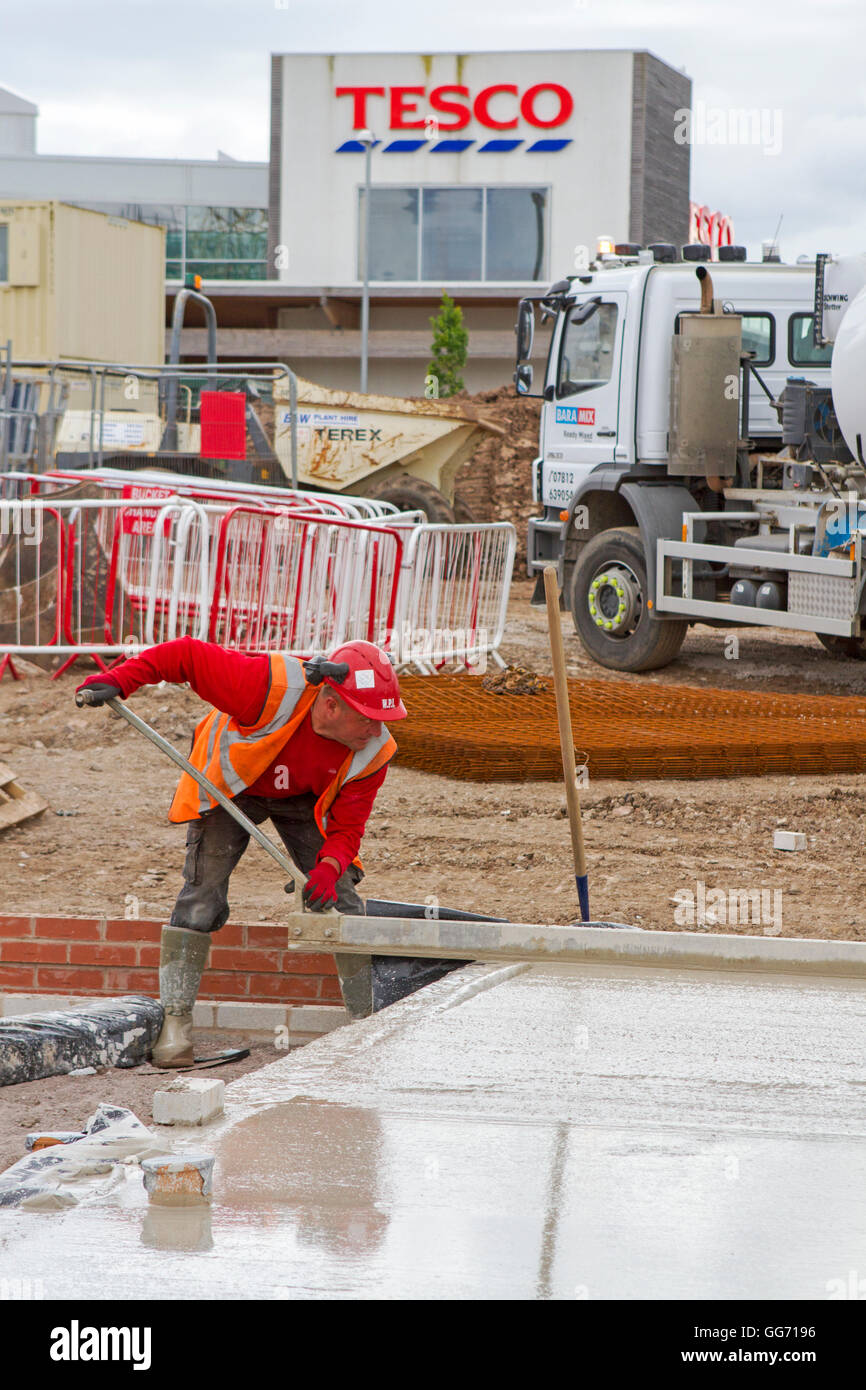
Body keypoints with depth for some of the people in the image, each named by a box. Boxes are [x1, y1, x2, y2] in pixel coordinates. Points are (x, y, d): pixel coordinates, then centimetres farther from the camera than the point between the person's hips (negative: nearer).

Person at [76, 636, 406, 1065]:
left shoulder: (373, 752, -27)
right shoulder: (272, 687, -41)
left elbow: (346, 827, -19)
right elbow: (189, 655, -33)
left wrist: (329, 866, -41)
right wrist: (119, 680, -41)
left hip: (304, 800, 3)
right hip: (228, 784, -3)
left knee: (339, 899, -4)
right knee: (203, 890, -14)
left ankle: (365, 1023, 8)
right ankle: (174, 1023, -8)